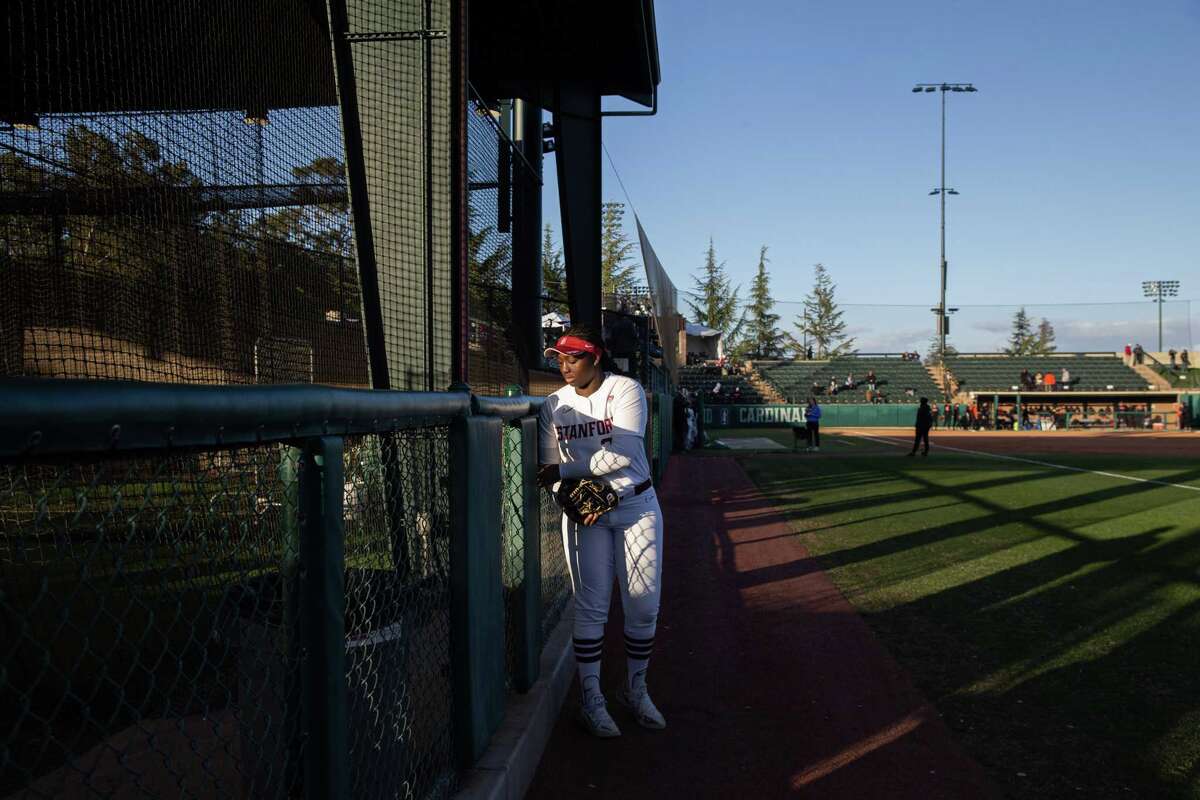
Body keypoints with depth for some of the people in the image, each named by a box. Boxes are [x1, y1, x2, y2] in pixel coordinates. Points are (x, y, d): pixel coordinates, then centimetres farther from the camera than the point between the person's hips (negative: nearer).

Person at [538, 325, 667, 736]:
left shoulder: (625, 390, -9)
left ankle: (635, 688, 23)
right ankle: (591, 698, 10)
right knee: (591, 606, -1)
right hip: (583, 513, 1)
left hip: (636, 506, -1)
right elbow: (550, 468, 1)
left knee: (644, 605, 3)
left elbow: (623, 454, -20)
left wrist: (564, 470, -18)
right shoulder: (554, 405, 2)